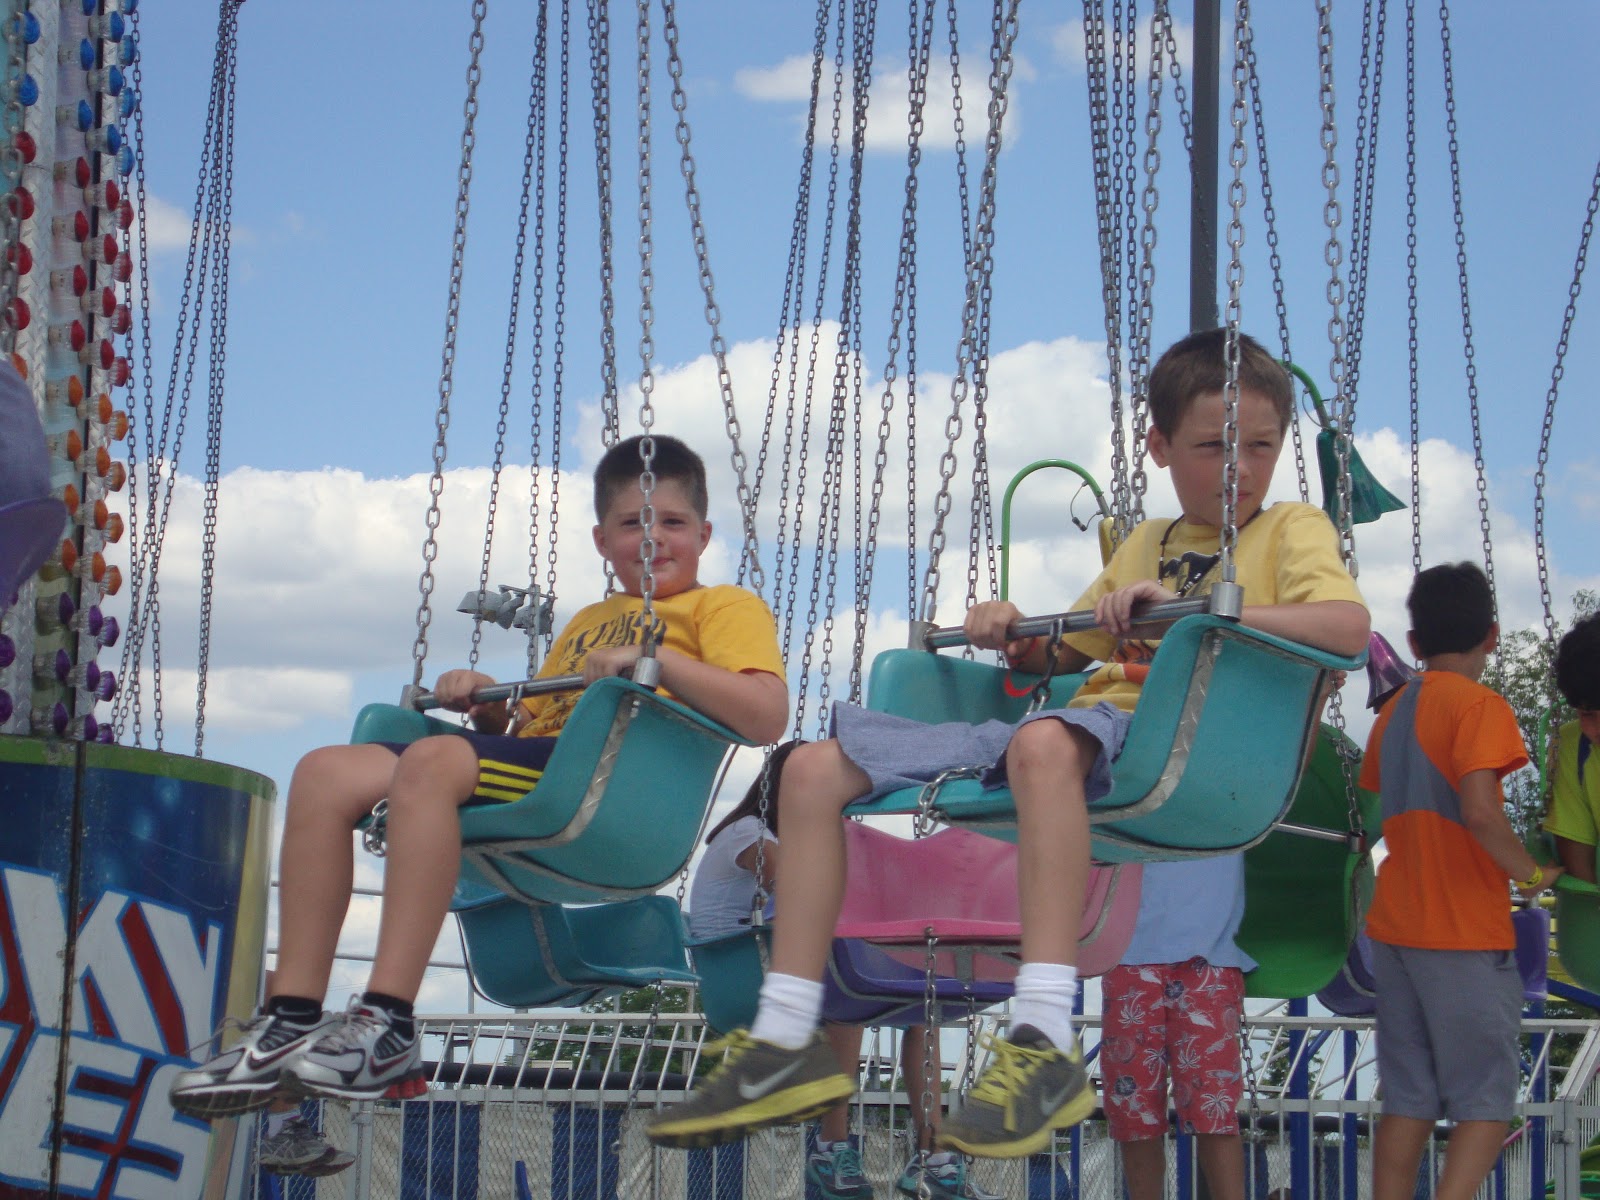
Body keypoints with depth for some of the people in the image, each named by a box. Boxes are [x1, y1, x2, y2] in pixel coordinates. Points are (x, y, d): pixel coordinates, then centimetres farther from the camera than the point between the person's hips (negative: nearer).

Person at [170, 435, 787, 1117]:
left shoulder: (724, 607, 13)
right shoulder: (590, 621, 36)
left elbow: (766, 717, -7)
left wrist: (655, 658, -13)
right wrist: (488, 705, 14)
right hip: (533, 765, 8)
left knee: (433, 759, -34)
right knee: (326, 772, -10)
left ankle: (386, 1028, -38)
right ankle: (291, 1022, -17)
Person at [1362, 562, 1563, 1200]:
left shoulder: (1393, 711, 12)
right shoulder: (1480, 706, -11)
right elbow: (1479, 812, -24)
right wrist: (1531, 874, -10)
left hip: (1395, 927, 7)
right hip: (1467, 935, -7)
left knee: (1407, 1099, 10)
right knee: (1487, 1100, 0)